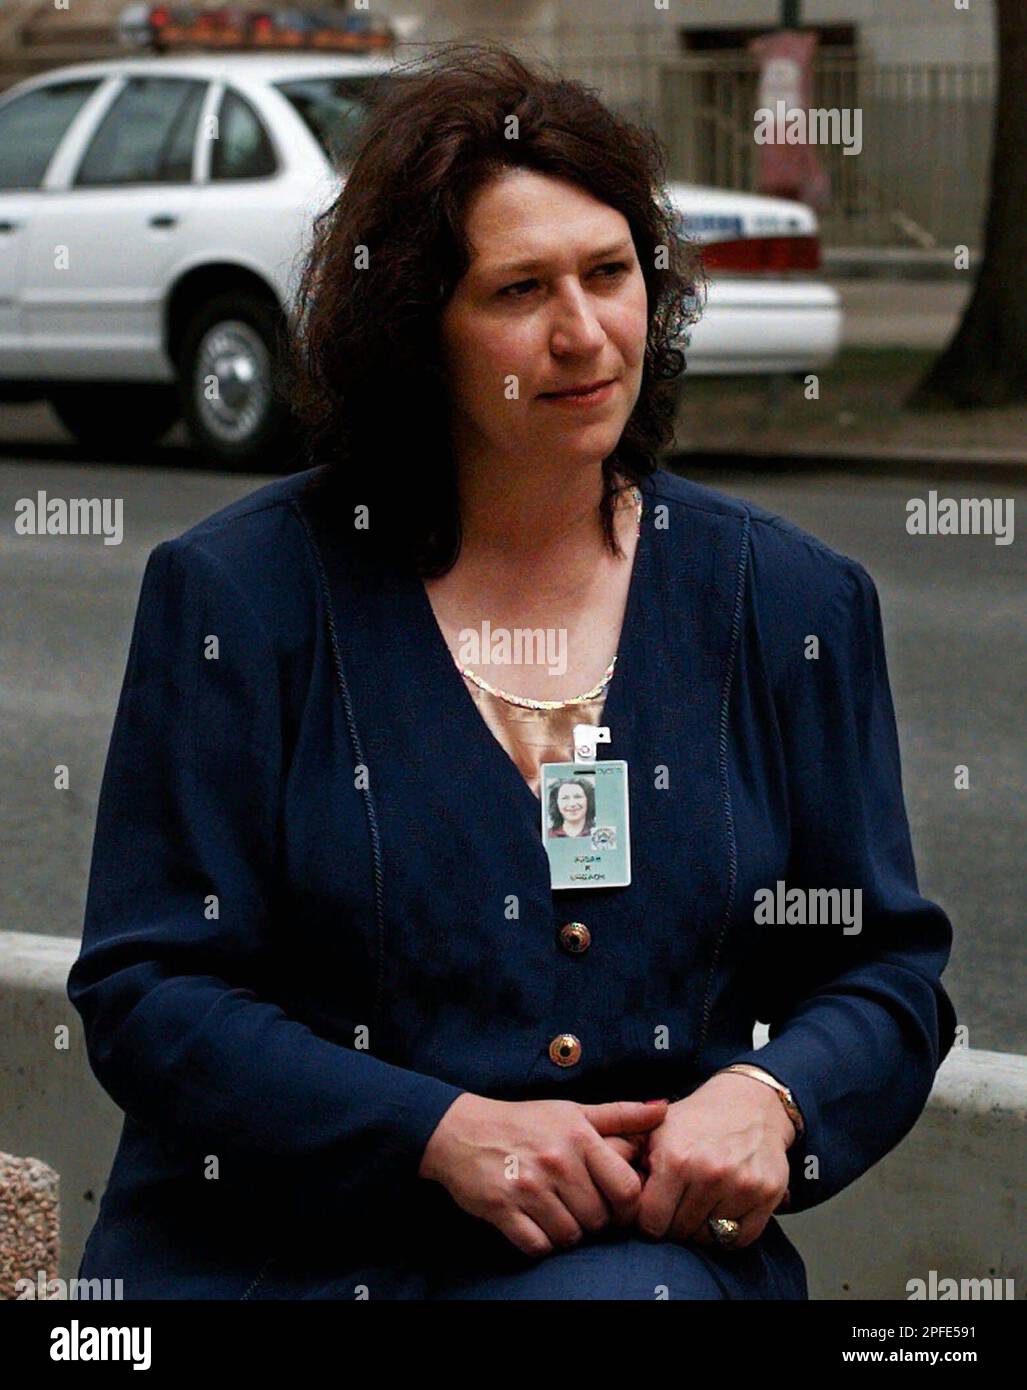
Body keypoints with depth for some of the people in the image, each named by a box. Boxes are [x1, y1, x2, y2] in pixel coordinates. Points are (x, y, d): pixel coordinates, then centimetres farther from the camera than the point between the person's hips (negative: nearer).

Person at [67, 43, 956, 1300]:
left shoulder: (793, 601, 10)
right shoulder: (235, 593, 2)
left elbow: (885, 972, 14)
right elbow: (146, 994, -2)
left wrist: (770, 1097, -8)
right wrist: (444, 1133, -14)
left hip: (642, 1242, 1)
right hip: (274, 1237, -1)